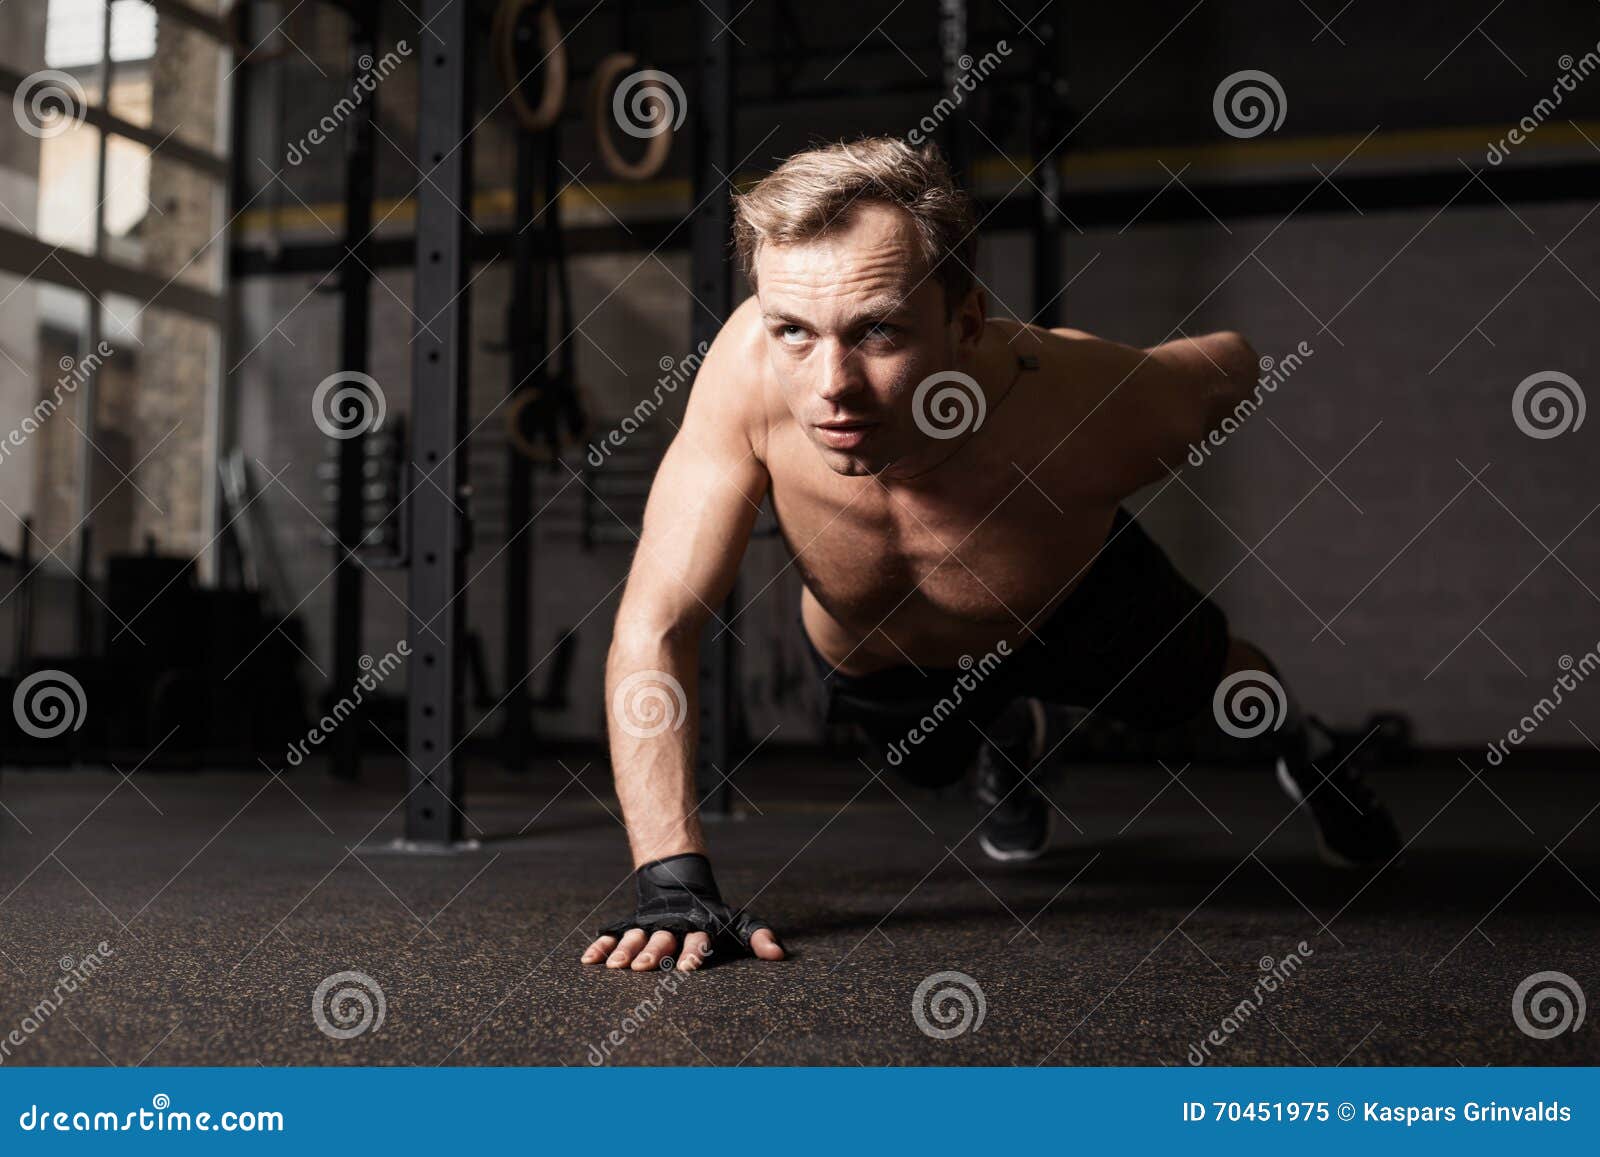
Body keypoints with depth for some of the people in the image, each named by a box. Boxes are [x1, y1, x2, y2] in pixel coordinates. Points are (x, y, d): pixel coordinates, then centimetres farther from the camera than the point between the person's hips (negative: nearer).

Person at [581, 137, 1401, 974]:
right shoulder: (755, 363, -44)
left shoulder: (1097, 410, -45)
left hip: (1076, 609, -1)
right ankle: (1007, 734, 68)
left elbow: (1232, 362, -20)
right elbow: (653, 629, -38)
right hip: (877, 668, 1)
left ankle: (1289, 731, 65)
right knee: (929, 766, 33)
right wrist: (672, 881, -46)